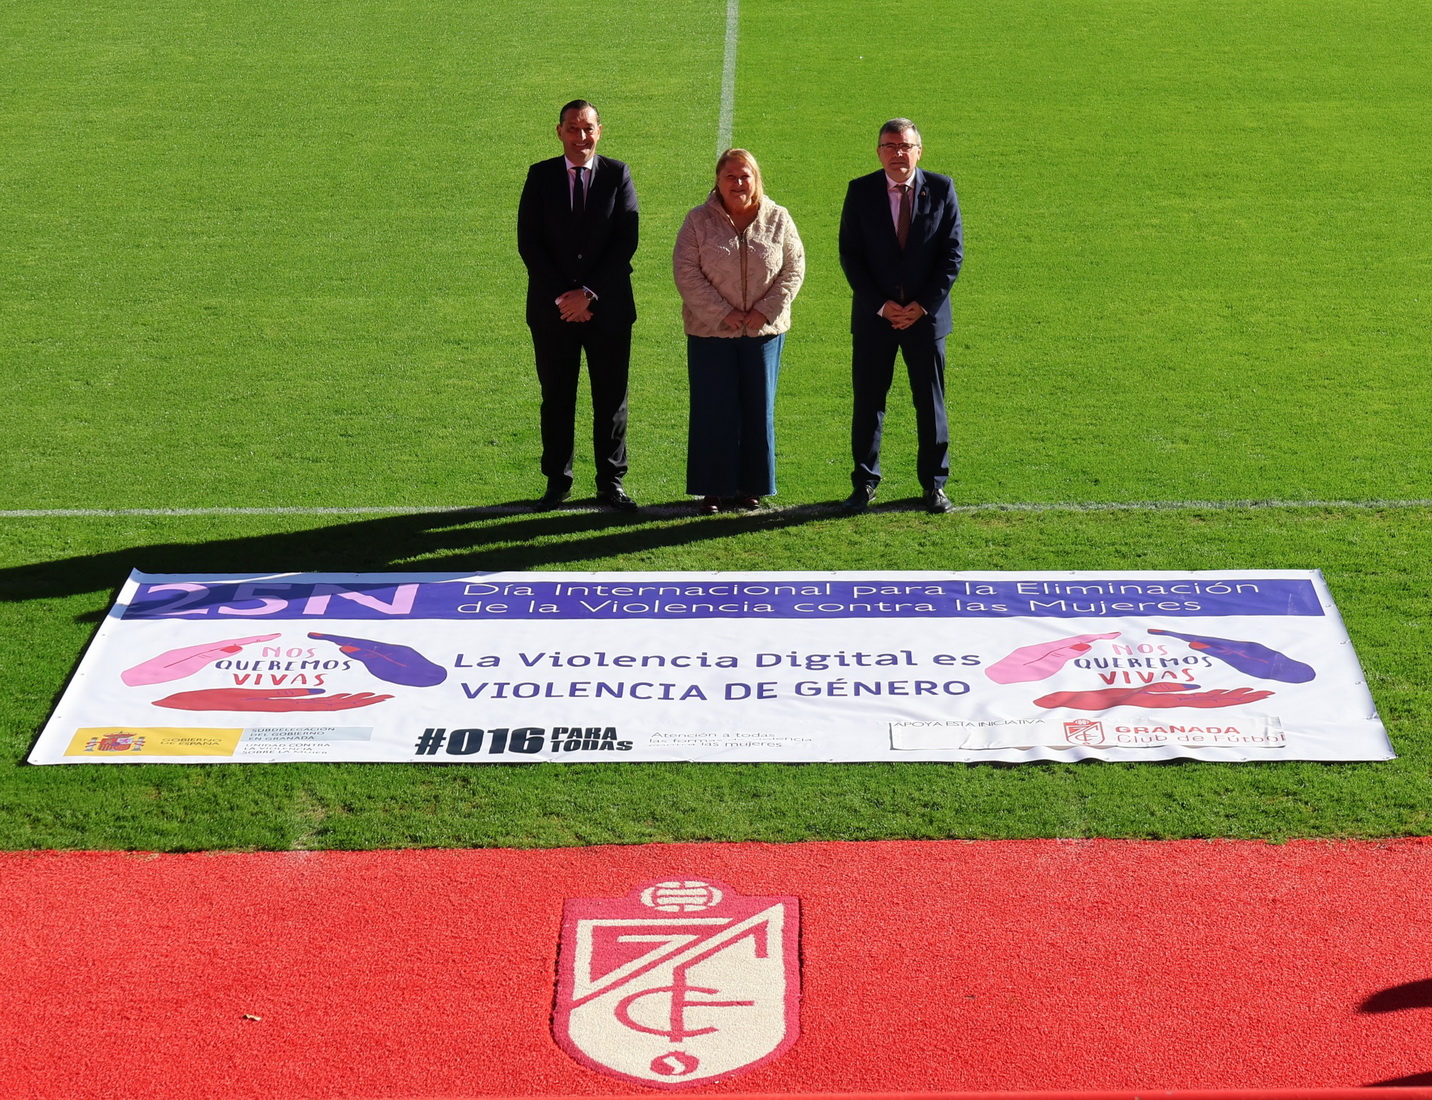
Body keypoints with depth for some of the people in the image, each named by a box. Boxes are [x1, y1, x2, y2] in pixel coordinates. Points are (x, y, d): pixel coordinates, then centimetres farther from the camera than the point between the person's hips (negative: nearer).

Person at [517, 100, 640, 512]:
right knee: (557, 399, 6)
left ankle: (611, 483, 14)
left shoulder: (618, 175, 2)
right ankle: (557, 481, 16)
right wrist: (563, 296, -11)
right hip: (552, 308, 0)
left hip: (608, 308, 0)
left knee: (611, 398, 4)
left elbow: (626, 242, -4)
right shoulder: (540, 176, 3)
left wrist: (589, 292, -12)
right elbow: (528, 244, -1)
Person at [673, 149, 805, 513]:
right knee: (713, 410, 1)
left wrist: (767, 310, -9)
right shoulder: (699, 221, -1)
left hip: (764, 332, 2)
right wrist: (722, 313, -14)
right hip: (711, 333, -1)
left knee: (758, 409, 6)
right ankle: (714, 488, 9)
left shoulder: (778, 220, 4)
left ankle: (751, 486, 16)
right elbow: (686, 272, -6)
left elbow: (795, 268, 3)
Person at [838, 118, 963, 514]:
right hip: (874, 317, 0)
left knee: (931, 403, 6)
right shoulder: (860, 191, -1)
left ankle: (934, 484, 16)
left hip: (926, 315, 0)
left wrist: (924, 304, -9)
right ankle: (864, 483, 15)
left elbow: (953, 253, -1)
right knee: (868, 402, 4)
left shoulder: (941, 189, -1)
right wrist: (880, 305, -10)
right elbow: (849, 255, -1)